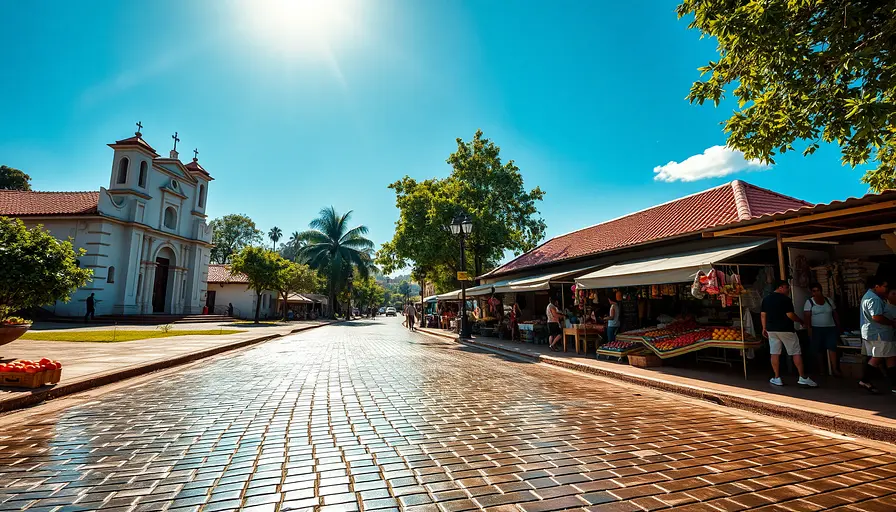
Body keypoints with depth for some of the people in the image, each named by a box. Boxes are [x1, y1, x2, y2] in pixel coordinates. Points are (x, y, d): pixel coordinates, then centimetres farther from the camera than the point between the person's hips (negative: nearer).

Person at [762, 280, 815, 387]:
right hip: (786, 330, -5)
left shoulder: (766, 299, 8)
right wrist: (801, 321, 4)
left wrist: (764, 328, 16)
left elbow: (763, 315, 10)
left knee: (775, 354, 5)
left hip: (771, 330, 5)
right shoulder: (785, 299, -11)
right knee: (796, 353, 4)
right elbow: (790, 315, -13)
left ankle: (777, 378, 8)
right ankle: (803, 378, 6)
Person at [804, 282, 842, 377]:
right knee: (819, 349, 4)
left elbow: (835, 314, 14)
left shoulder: (829, 300, 8)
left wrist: (838, 326, 12)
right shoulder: (809, 302, -4)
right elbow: (807, 317, -8)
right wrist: (809, 330, -14)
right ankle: (821, 369, 16)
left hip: (831, 328, 2)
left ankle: (835, 369, -6)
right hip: (816, 329, -2)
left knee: (832, 347, -9)